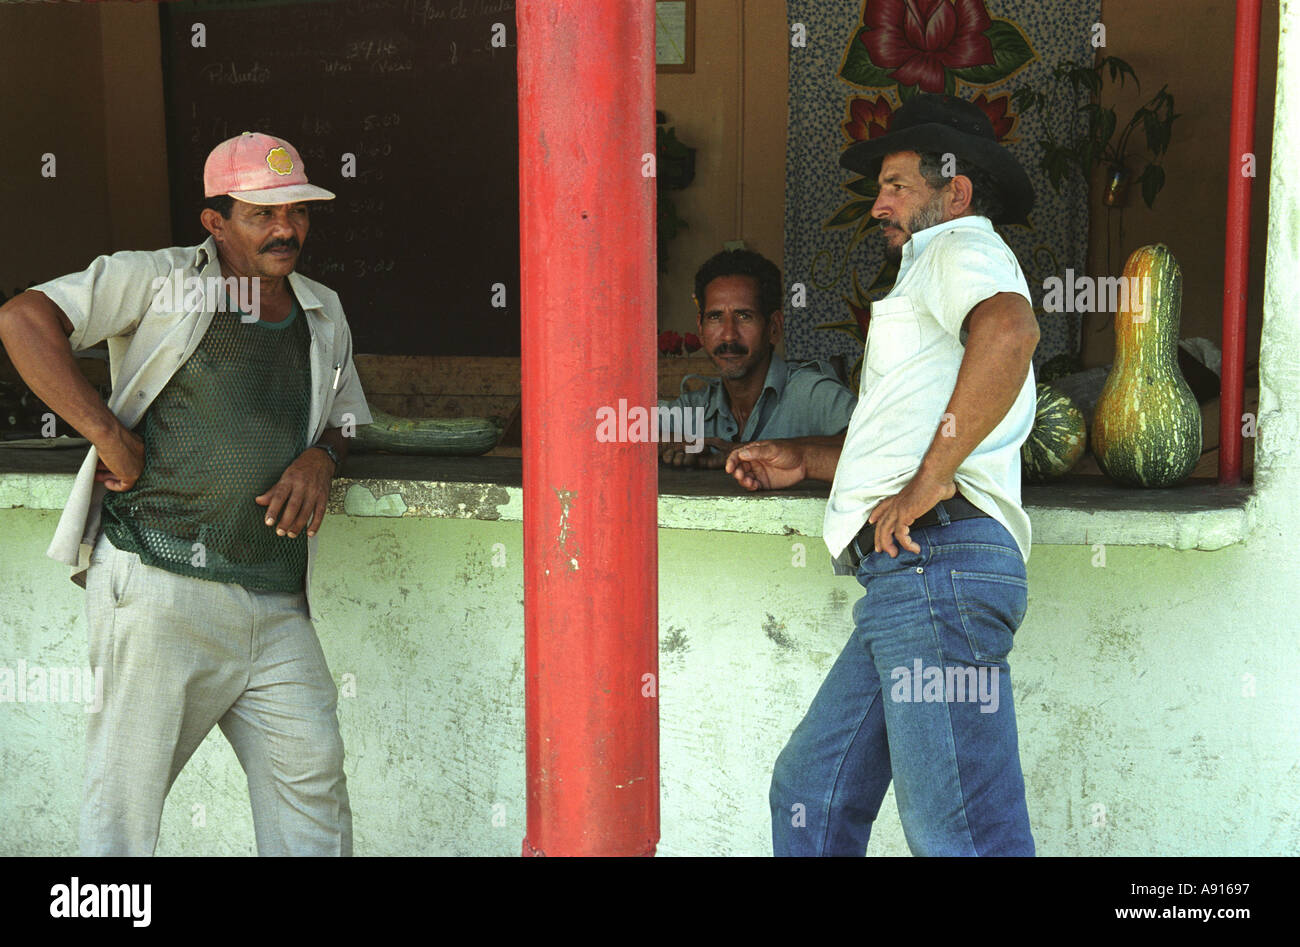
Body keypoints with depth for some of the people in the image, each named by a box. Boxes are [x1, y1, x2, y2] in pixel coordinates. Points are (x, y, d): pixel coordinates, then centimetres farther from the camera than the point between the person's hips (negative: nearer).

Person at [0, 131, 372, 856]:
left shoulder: (324, 314, 17)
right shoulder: (158, 281, -1)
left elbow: (343, 419, 29)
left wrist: (322, 456, 4)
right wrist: (109, 434, -13)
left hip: (277, 604, 5)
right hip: (161, 585, -5)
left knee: (313, 771, 3)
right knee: (128, 787, 1)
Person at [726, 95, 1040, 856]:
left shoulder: (961, 248, 2)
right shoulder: (935, 284, 34)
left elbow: (1010, 330, -23)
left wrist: (929, 479, -23)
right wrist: (806, 460, 31)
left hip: (937, 561, -11)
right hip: (906, 580, 11)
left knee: (960, 834, -12)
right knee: (810, 792, 13)